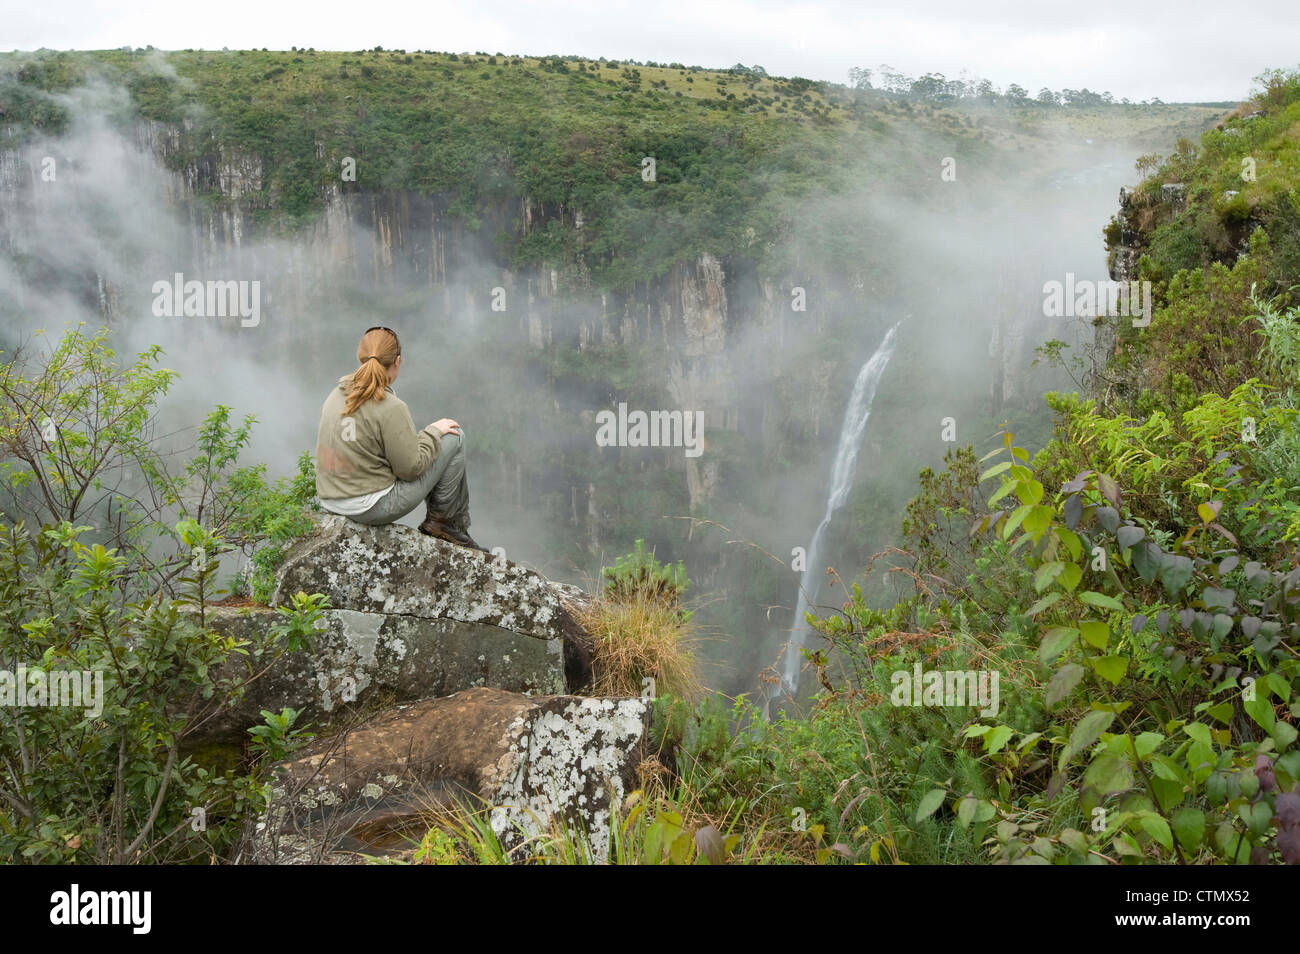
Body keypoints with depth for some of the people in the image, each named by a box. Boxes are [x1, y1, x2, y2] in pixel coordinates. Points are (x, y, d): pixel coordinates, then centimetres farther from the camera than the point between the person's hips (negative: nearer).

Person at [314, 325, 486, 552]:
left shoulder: (335, 396, 4)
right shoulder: (390, 407, -20)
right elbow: (410, 468, -17)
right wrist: (433, 432, 0)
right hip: (373, 509, -8)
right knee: (453, 438, 1)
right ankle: (441, 520, 13)